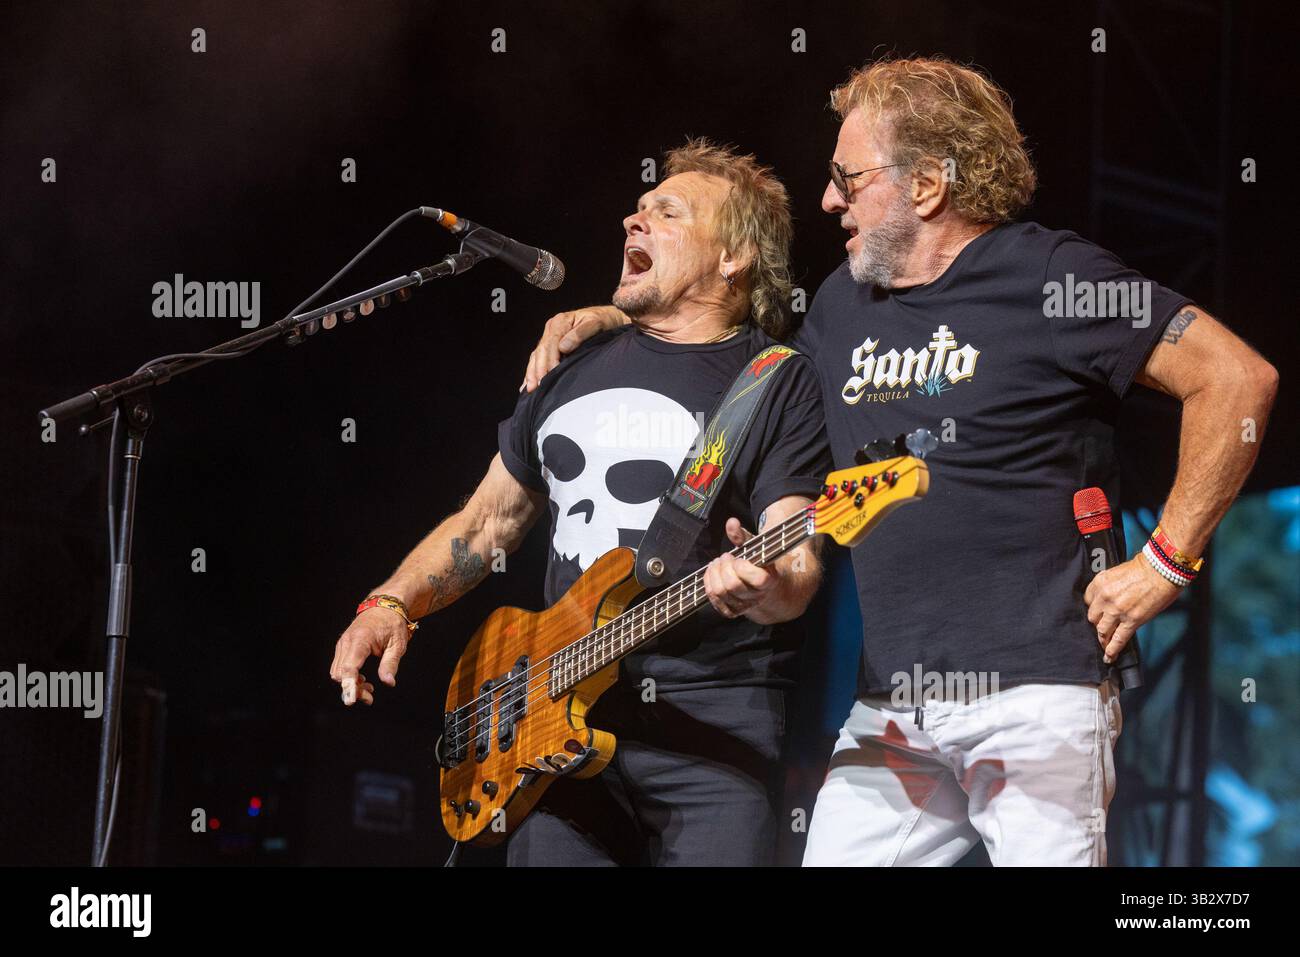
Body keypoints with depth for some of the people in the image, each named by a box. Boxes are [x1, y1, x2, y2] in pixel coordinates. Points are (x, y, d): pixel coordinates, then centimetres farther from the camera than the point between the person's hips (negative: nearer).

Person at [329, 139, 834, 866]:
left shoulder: (782, 386, -1)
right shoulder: (574, 368, 17)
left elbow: (797, 566, -11)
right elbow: (489, 520, 24)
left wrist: (767, 589, -34)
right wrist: (391, 606, 9)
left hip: (713, 722, -5)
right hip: (564, 710, 5)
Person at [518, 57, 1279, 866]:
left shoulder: (1046, 279, -6)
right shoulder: (845, 302, 16)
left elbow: (1240, 377, -11)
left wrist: (1167, 561, -11)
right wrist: (613, 320, 25)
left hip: (1036, 693, -7)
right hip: (891, 709, 7)